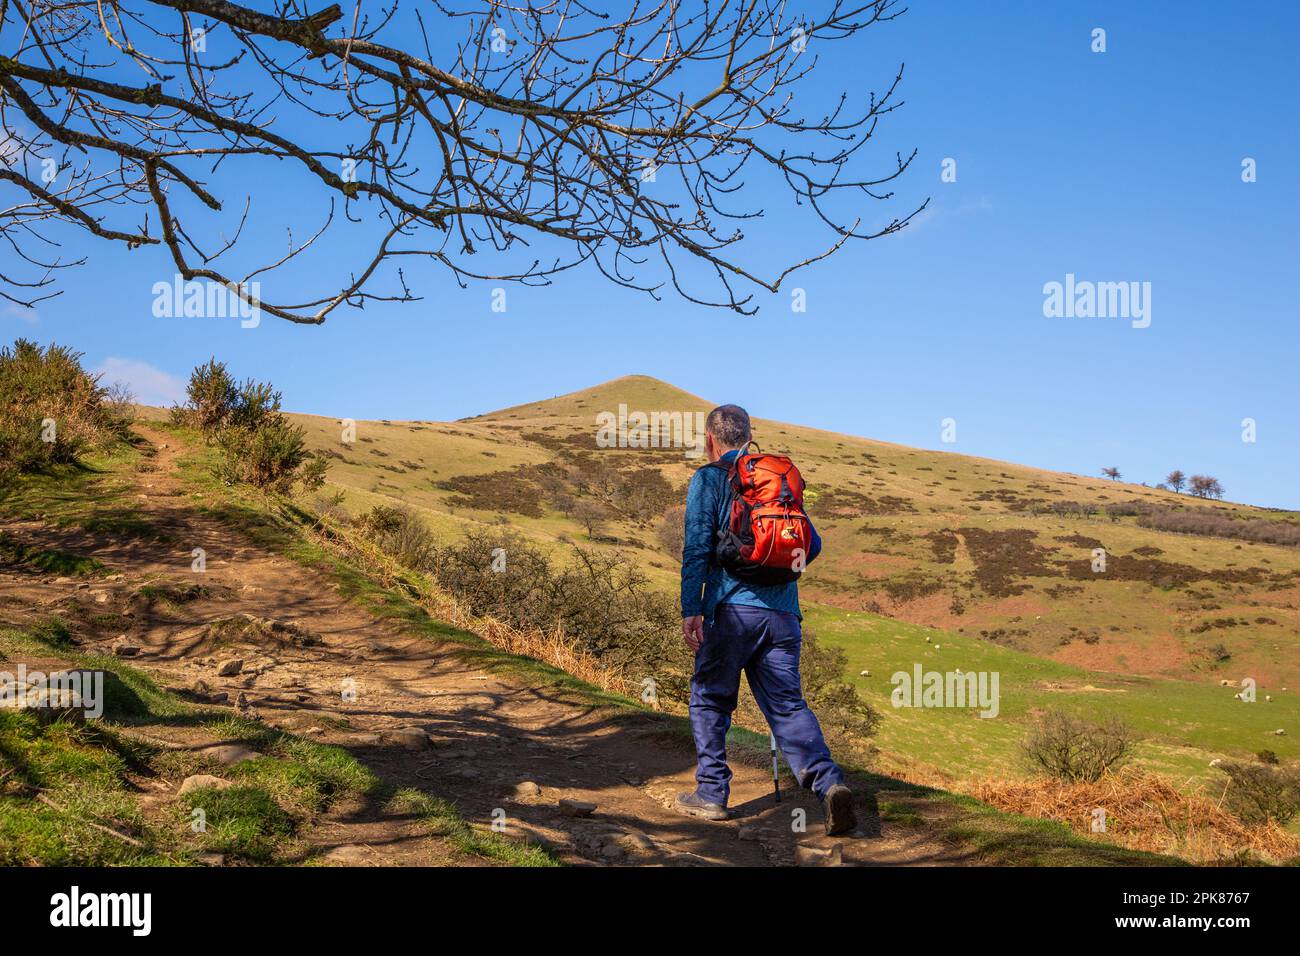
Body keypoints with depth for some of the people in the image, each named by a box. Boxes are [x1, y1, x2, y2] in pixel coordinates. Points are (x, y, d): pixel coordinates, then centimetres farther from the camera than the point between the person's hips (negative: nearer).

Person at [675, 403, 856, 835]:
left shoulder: (709, 478, 2)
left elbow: (697, 546, -8)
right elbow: (812, 544, 18)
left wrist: (690, 610, -10)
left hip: (733, 608, -4)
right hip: (783, 612, 4)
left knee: (710, 699, 11)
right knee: (788, 705, 3)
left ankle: (711, 793, 13)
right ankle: (827, 780, -18)